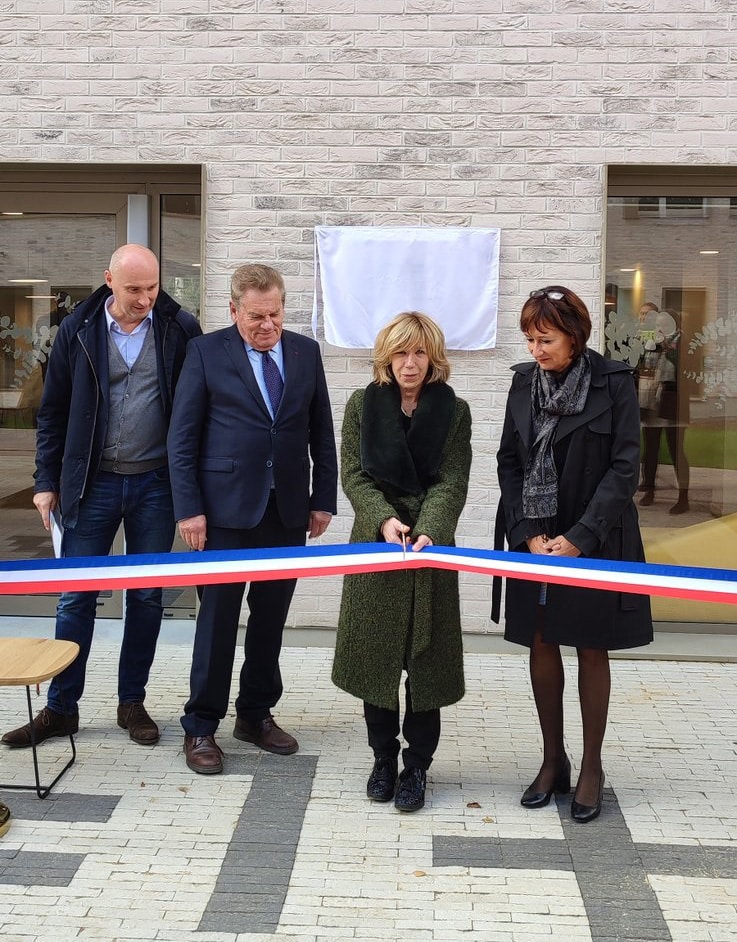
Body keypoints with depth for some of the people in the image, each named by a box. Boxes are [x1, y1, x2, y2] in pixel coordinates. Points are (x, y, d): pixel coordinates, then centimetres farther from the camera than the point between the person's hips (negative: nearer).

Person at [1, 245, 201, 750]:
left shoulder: (180, 327, -3)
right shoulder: (79, 329, -1)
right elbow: (53, 411, 4)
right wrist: (47, 481, 2)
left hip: (156, 482, 0)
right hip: (92, 482, 0)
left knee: (147, 597, 8)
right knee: (76, 597, 4)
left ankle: (132, 702, 22)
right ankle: (61, 708, 16)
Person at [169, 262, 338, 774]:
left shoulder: (306, 351, 7)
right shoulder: (207, 351, -4)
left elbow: (322, 433, 10)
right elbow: (182, 438, -5)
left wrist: (323, 499, 6)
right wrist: (189, 508, -10)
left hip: (288, 508, 4)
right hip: (227, 507, -3)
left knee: (271, 618, 11)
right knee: (218, 617, 2)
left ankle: (256, 714, 25)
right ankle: (201, 727, 13)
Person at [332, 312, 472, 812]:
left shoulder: (454, 410, 2)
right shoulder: (363, 405, 5)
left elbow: (451, 482, -5)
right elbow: (354, 475, -1)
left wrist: (428, 530, -22)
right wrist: (384, 518, -18)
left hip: (430, 547, -1)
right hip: (375, 544, 1)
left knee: (425, 661, 2)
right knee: (374, 657, 6)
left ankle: (417, 766, 13)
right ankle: (384, 758, 21)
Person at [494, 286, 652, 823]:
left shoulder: (614, 382, -8)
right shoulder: (525, 382, 4)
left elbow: (624, 468, -9)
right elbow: (509, 462, 5)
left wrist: (580, 537, -16)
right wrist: (528, 533, -7)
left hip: (595, 542, -3)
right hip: (535, 541, 4)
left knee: (592, 651, 5)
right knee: (541, 646, 8)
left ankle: (592, 768, 18)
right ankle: (553, 761, 22)